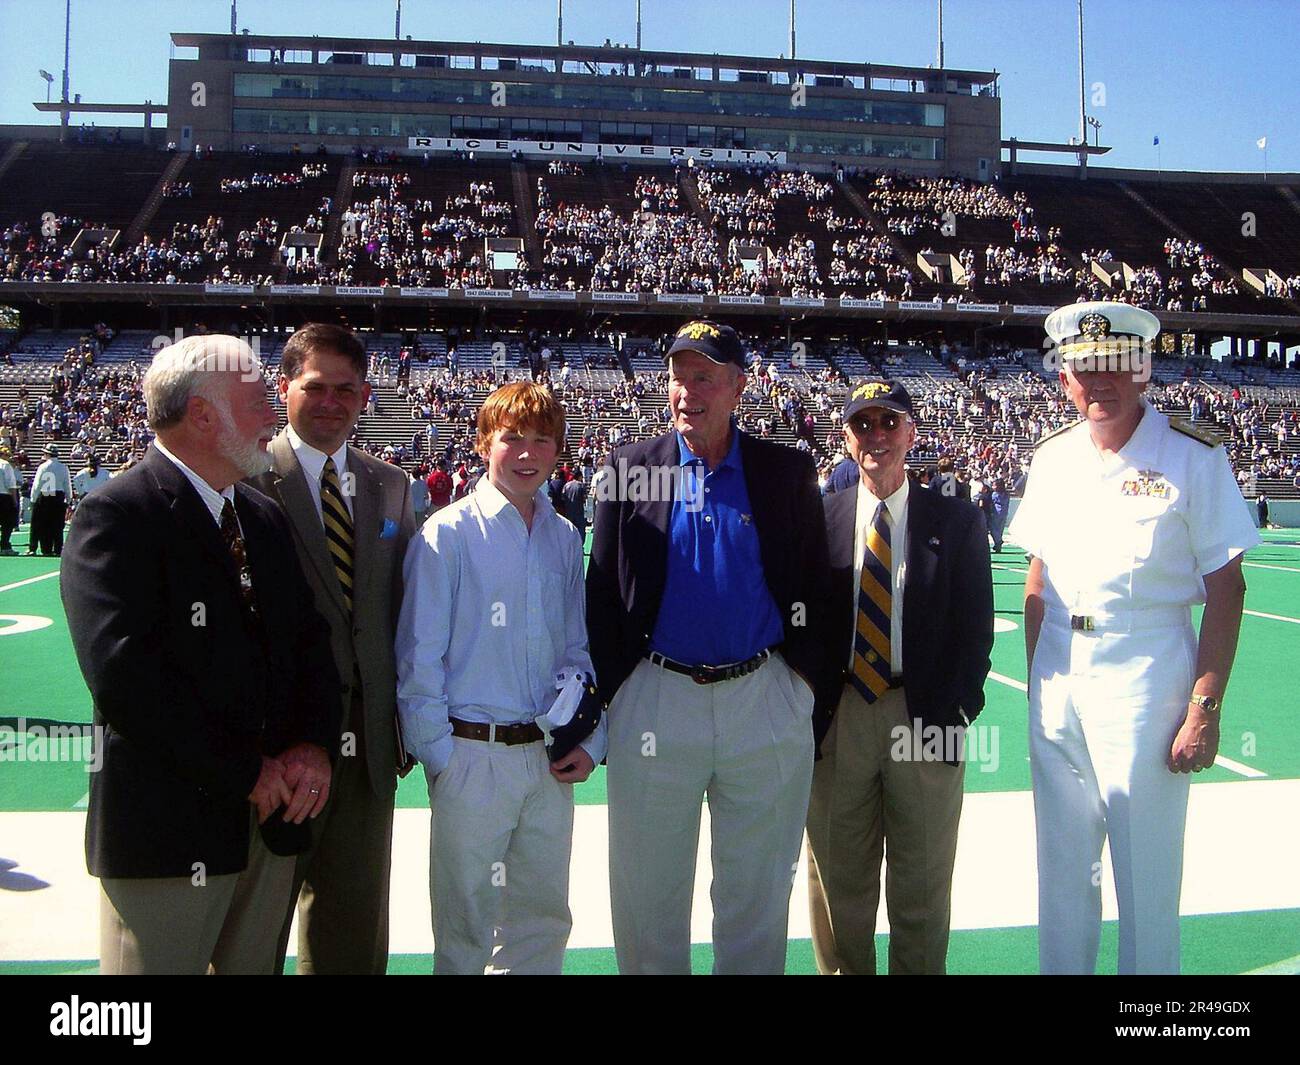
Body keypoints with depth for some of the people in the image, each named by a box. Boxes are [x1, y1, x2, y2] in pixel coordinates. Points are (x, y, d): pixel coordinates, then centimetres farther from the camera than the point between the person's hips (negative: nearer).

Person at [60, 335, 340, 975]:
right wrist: (245, 772, -16)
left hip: (273, 817, 7)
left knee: (253, 964, 17)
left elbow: (309, 637, 11)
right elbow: (124, 674, -21)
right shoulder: (116, 516, -11)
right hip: (166, 826, -6)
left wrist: (314, 745, -7)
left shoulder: (264, 517, 12)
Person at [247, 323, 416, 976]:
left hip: (367, 745, 5)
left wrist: (402, 717, 6)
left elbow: (404, 602, 10)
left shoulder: (389, 486, 8)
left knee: (354, 930, 19)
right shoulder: (247, 480, -9)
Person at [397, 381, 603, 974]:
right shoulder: (448, 535, -7)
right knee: (467, 929, 8)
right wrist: (440, 756, -9)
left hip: (550, 759, 5)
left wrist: (590, 742, 4)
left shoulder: (565, 539, 7)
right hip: (473, 754, -4)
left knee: (544, 917, 16)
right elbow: (418, 659, -6)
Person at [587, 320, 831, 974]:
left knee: (757, 894, 15)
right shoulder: (630, 469, 1)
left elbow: (815, 585, 5)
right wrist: (614, 686, 0)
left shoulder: (788, 472, 2)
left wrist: (803, 675, 1)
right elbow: (602, 590, 3)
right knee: (647, 895, 13)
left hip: (767, 702, 0)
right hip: (655, 700, 0)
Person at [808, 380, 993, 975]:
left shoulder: (958, 522, 2)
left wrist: (959, 709, -7)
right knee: (838, 883, 14)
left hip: (926, 718, 0)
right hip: (836, 718, 0)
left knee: (922, 887, 14)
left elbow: (975, 628, 1)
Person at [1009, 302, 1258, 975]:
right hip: (1059, 675, 5)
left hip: (1146, 667, -5)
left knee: (1147, 868, 4)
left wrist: (1205, 706, -13)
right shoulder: (1053, 457, 7)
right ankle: (1061, 968, 34)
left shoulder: (1193, 458, -8)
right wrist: (1036, 675, 9)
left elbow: (1225, 589, -9)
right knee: (1062, 864, 17)